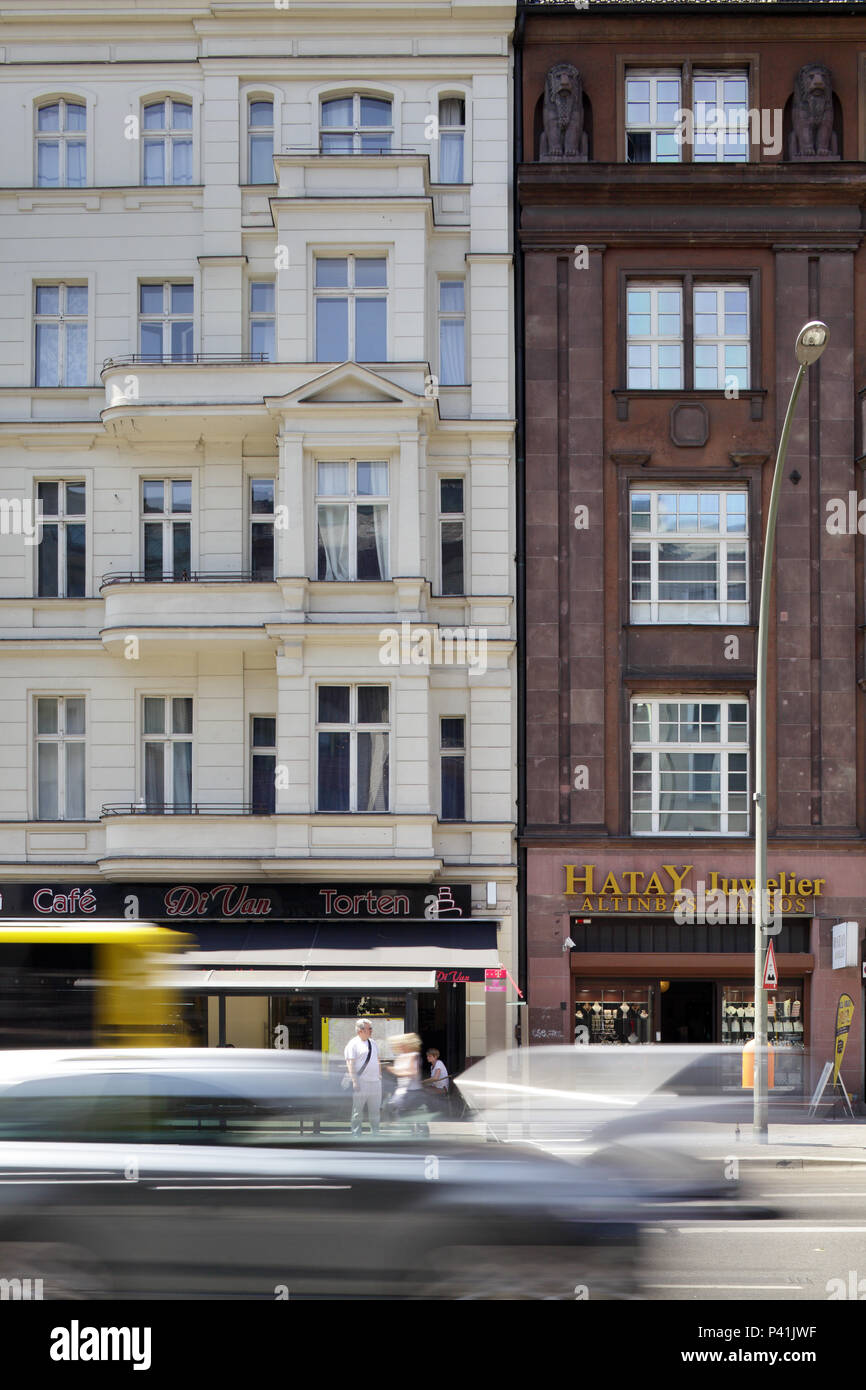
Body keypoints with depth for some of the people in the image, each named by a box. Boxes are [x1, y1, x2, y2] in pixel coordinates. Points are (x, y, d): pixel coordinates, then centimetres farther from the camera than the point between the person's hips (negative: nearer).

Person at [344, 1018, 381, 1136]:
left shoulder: (372, 1043, 17)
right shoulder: (353, 1044, -7)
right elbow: (350, 1063, -13)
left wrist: (380, 1075, 17)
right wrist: (354, 1081, -19)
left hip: (375, 1082, 7)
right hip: (361, 1082, -7)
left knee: (375, 1109, 11)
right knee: (358, 1109, -2)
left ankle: (376, 1133, 19)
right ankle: (357, 1134, 2)